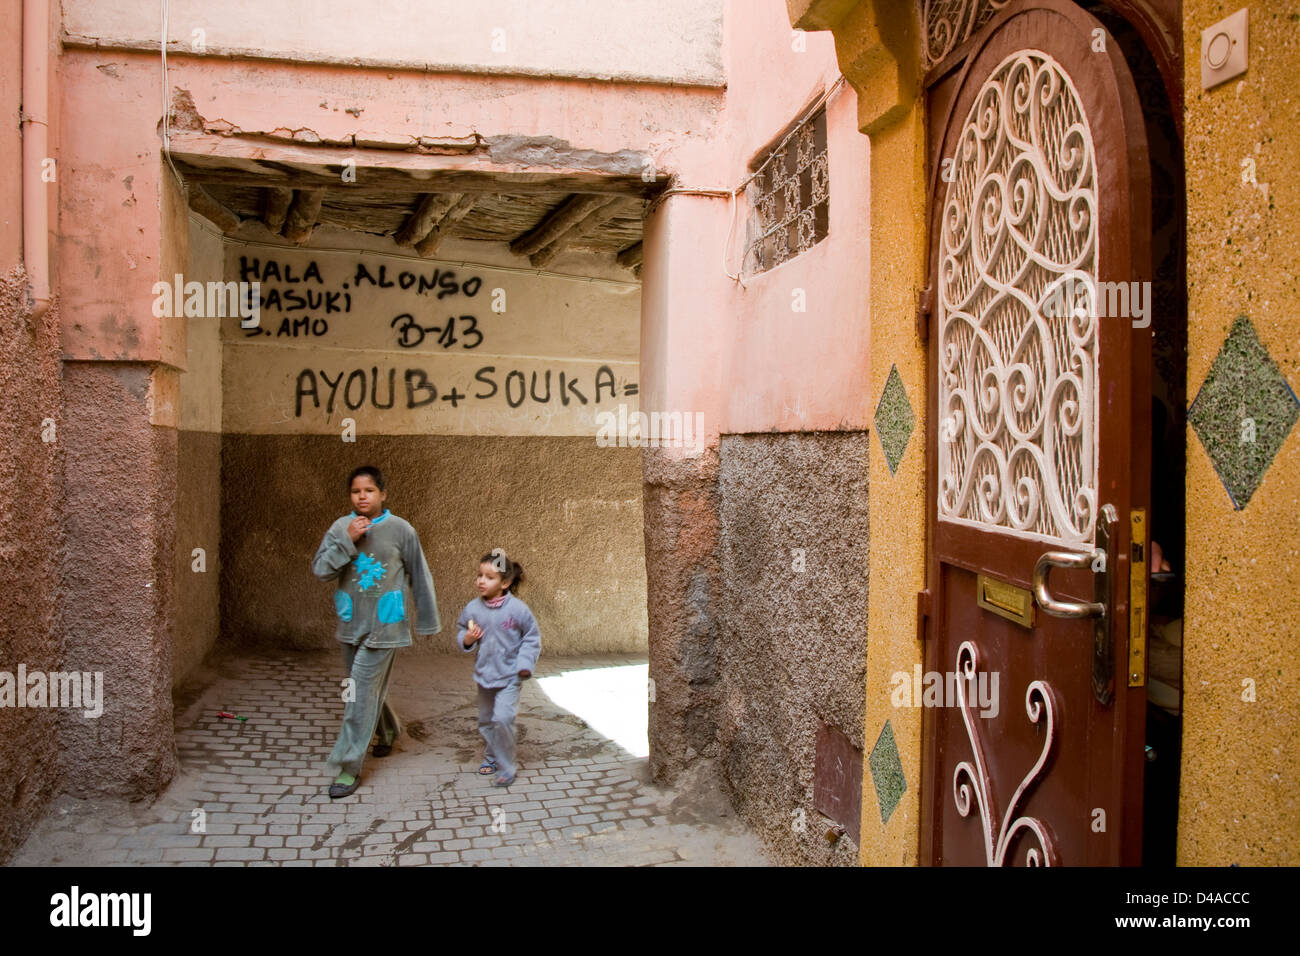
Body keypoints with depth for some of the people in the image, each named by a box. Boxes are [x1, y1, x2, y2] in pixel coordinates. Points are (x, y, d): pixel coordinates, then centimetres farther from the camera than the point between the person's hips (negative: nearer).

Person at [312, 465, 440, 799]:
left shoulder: (400, 530, -7)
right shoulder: (341, 527, 1)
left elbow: (419, 577, 0)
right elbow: (321, 569, -5)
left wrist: (428, 621, 5)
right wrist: (347, 540, -18)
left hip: (384, 625, -4)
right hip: (351, 623, 4)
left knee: (362, 693, -6)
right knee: (367, 690, 18)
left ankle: (349, 767, 3)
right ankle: (388, 731, 46)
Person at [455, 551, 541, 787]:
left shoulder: (517, 609, -14)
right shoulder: (473, 609, -5)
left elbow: (532, 637, -3)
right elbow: (460, 631, 10)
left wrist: (524, 663, -13)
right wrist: (466, 639, -12)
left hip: (509, 677, -4)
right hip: (484, 675, 4)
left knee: (502, 718, -17)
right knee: (485, 720, 17)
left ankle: (506, 768, -3)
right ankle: (491, 757, 39)